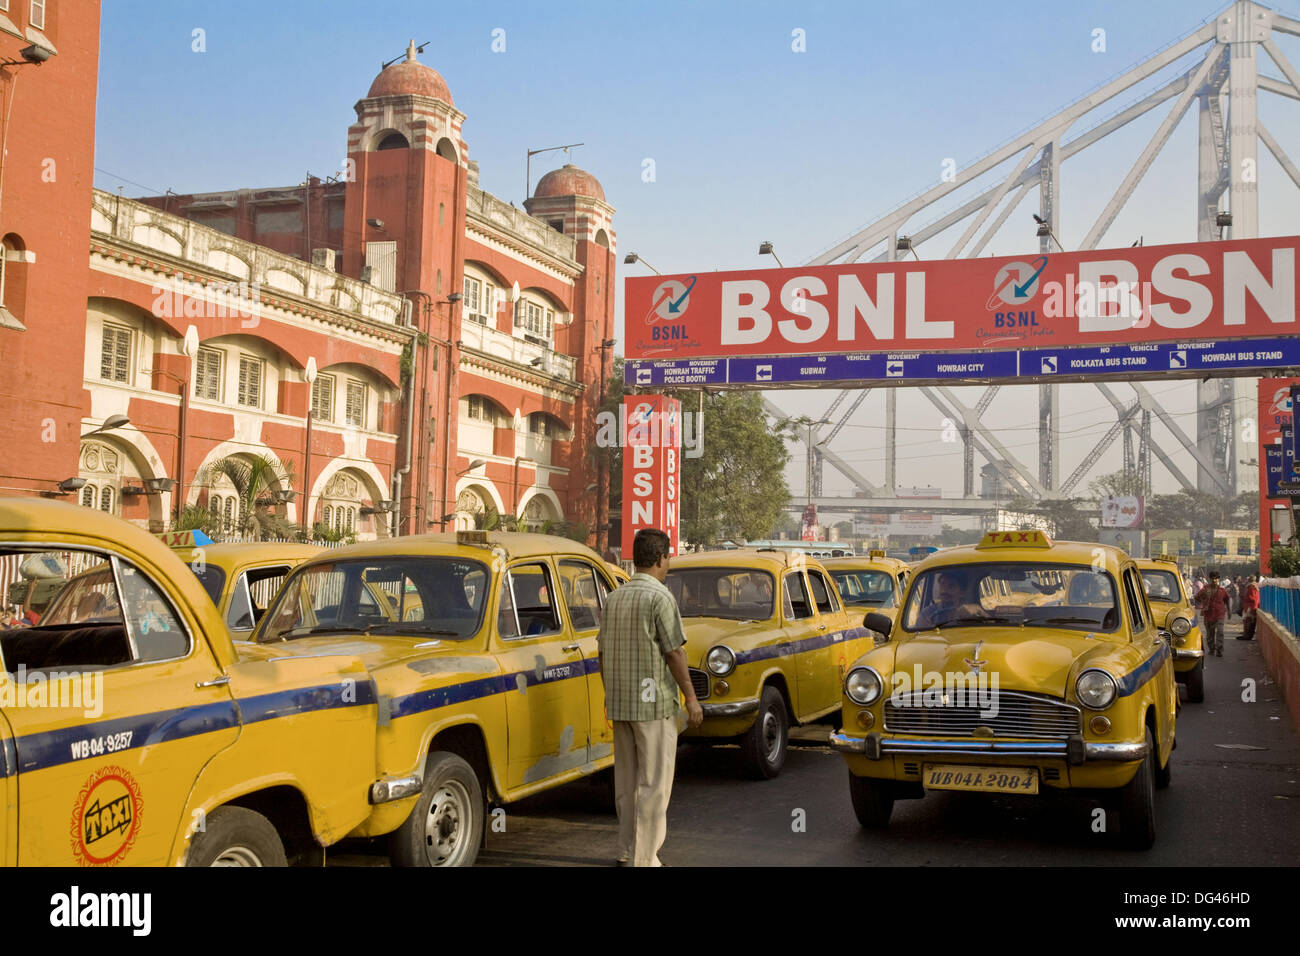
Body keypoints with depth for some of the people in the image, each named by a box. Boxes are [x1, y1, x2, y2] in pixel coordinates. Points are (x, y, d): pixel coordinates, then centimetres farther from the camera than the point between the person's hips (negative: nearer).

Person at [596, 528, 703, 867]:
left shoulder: (614, 598, 9)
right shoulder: (660, 597, -13)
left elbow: (603, 651, 13)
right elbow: (674, 652, -15)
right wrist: (691, 698, -9)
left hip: (619, 703, 7)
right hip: (653, 701, -7)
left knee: (625, 779, 15)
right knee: (654, 781, -1)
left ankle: (627, 851, 22)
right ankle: (644, 858, 0)